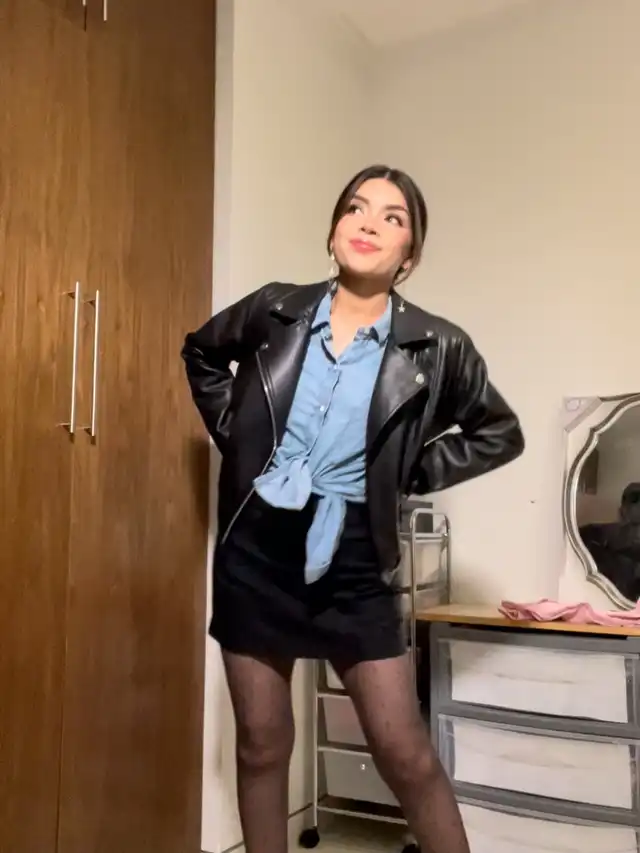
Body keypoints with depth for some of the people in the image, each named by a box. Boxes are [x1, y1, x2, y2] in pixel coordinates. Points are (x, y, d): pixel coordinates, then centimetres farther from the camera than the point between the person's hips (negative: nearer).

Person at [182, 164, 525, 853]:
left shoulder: (434, 346, -6)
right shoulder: (276, 310, -1)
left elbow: (500, 434, 7)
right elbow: (201, 352, 19)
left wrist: (409, 473, -2)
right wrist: (233, 432, 7)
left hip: (351, 557, -1)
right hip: (256, 545, 2)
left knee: (406, 755, 4)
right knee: (261, 745, 13)